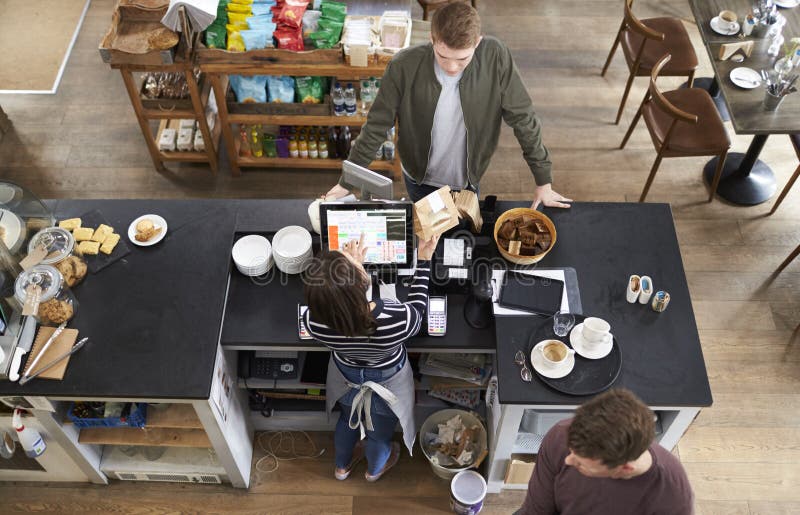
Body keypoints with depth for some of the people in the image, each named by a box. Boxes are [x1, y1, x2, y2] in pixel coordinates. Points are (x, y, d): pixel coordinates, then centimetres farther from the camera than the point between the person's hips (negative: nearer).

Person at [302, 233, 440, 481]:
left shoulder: (313, 321, -36)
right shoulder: (397, 322, -45)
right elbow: (416, 310, -18)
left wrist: (350, 264, -3)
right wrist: (423, 260, -13)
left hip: (346, 379, 2)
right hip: (387, 384, -2)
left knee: (348, 419, 36)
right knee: (380, 432, 31)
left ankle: (342, 466, 65)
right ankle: (374, 470, 64)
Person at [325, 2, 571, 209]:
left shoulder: (496, 58, -24)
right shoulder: (404, 66, -25)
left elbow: (523, 119, -15)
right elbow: (376, 126, -14)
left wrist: (544, 182, -11)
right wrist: (347, 182, -10)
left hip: (468, 181, 1)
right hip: (420, 180, 0)